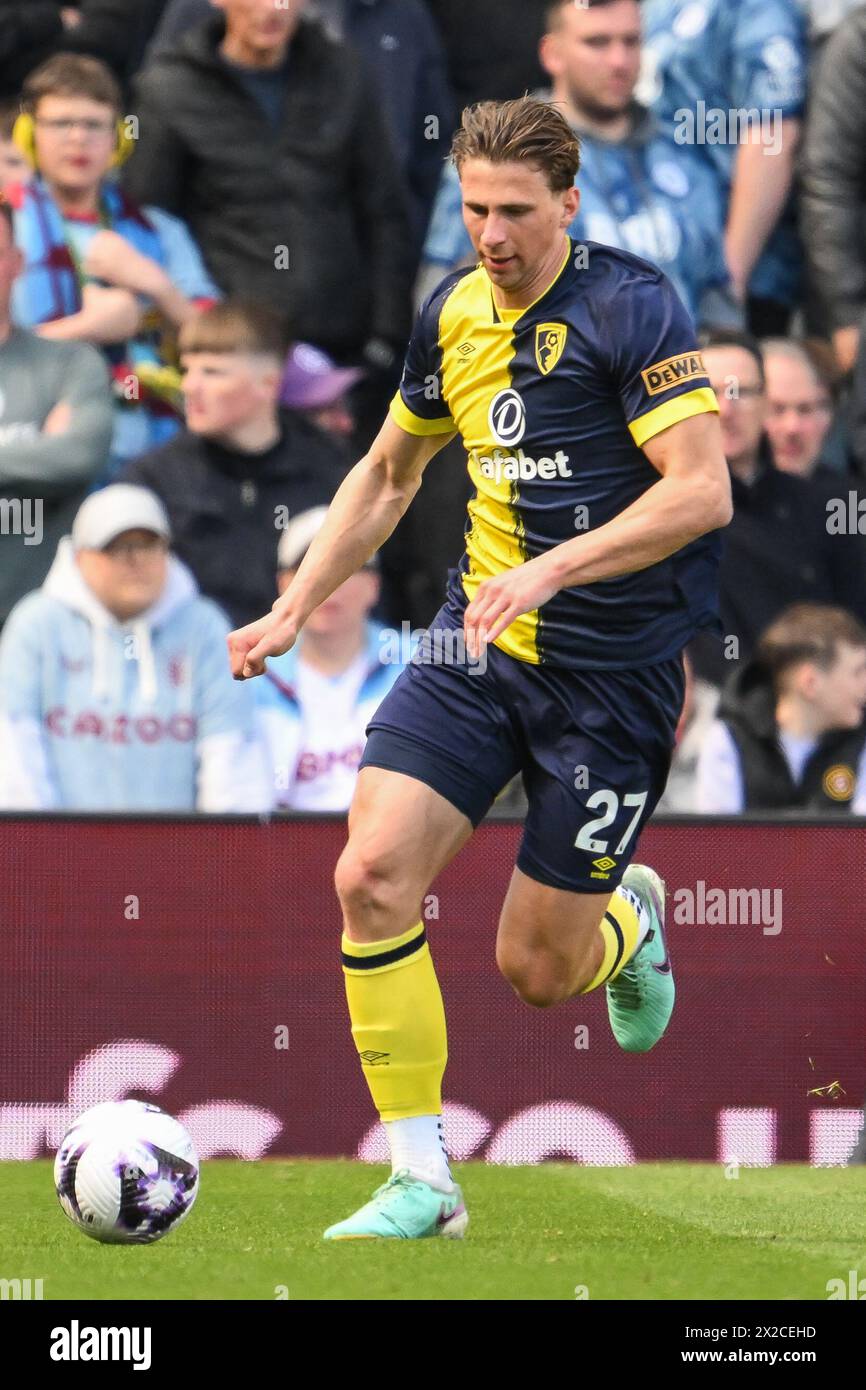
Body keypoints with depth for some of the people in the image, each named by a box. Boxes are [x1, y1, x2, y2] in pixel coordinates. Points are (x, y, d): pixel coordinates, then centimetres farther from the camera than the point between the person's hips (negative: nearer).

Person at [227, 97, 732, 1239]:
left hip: (612, 669, -5)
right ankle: (421, 1181, -6)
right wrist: (292, 612, 17)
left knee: (537, 971, 0)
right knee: (372, 876, -15)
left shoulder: (631, 307, -13)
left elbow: (703, 491, -21)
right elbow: (387, 475, 23)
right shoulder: (455, 315, 7)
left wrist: (550, 569, -29)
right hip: (478, 643, 5)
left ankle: (631, 913, 38)